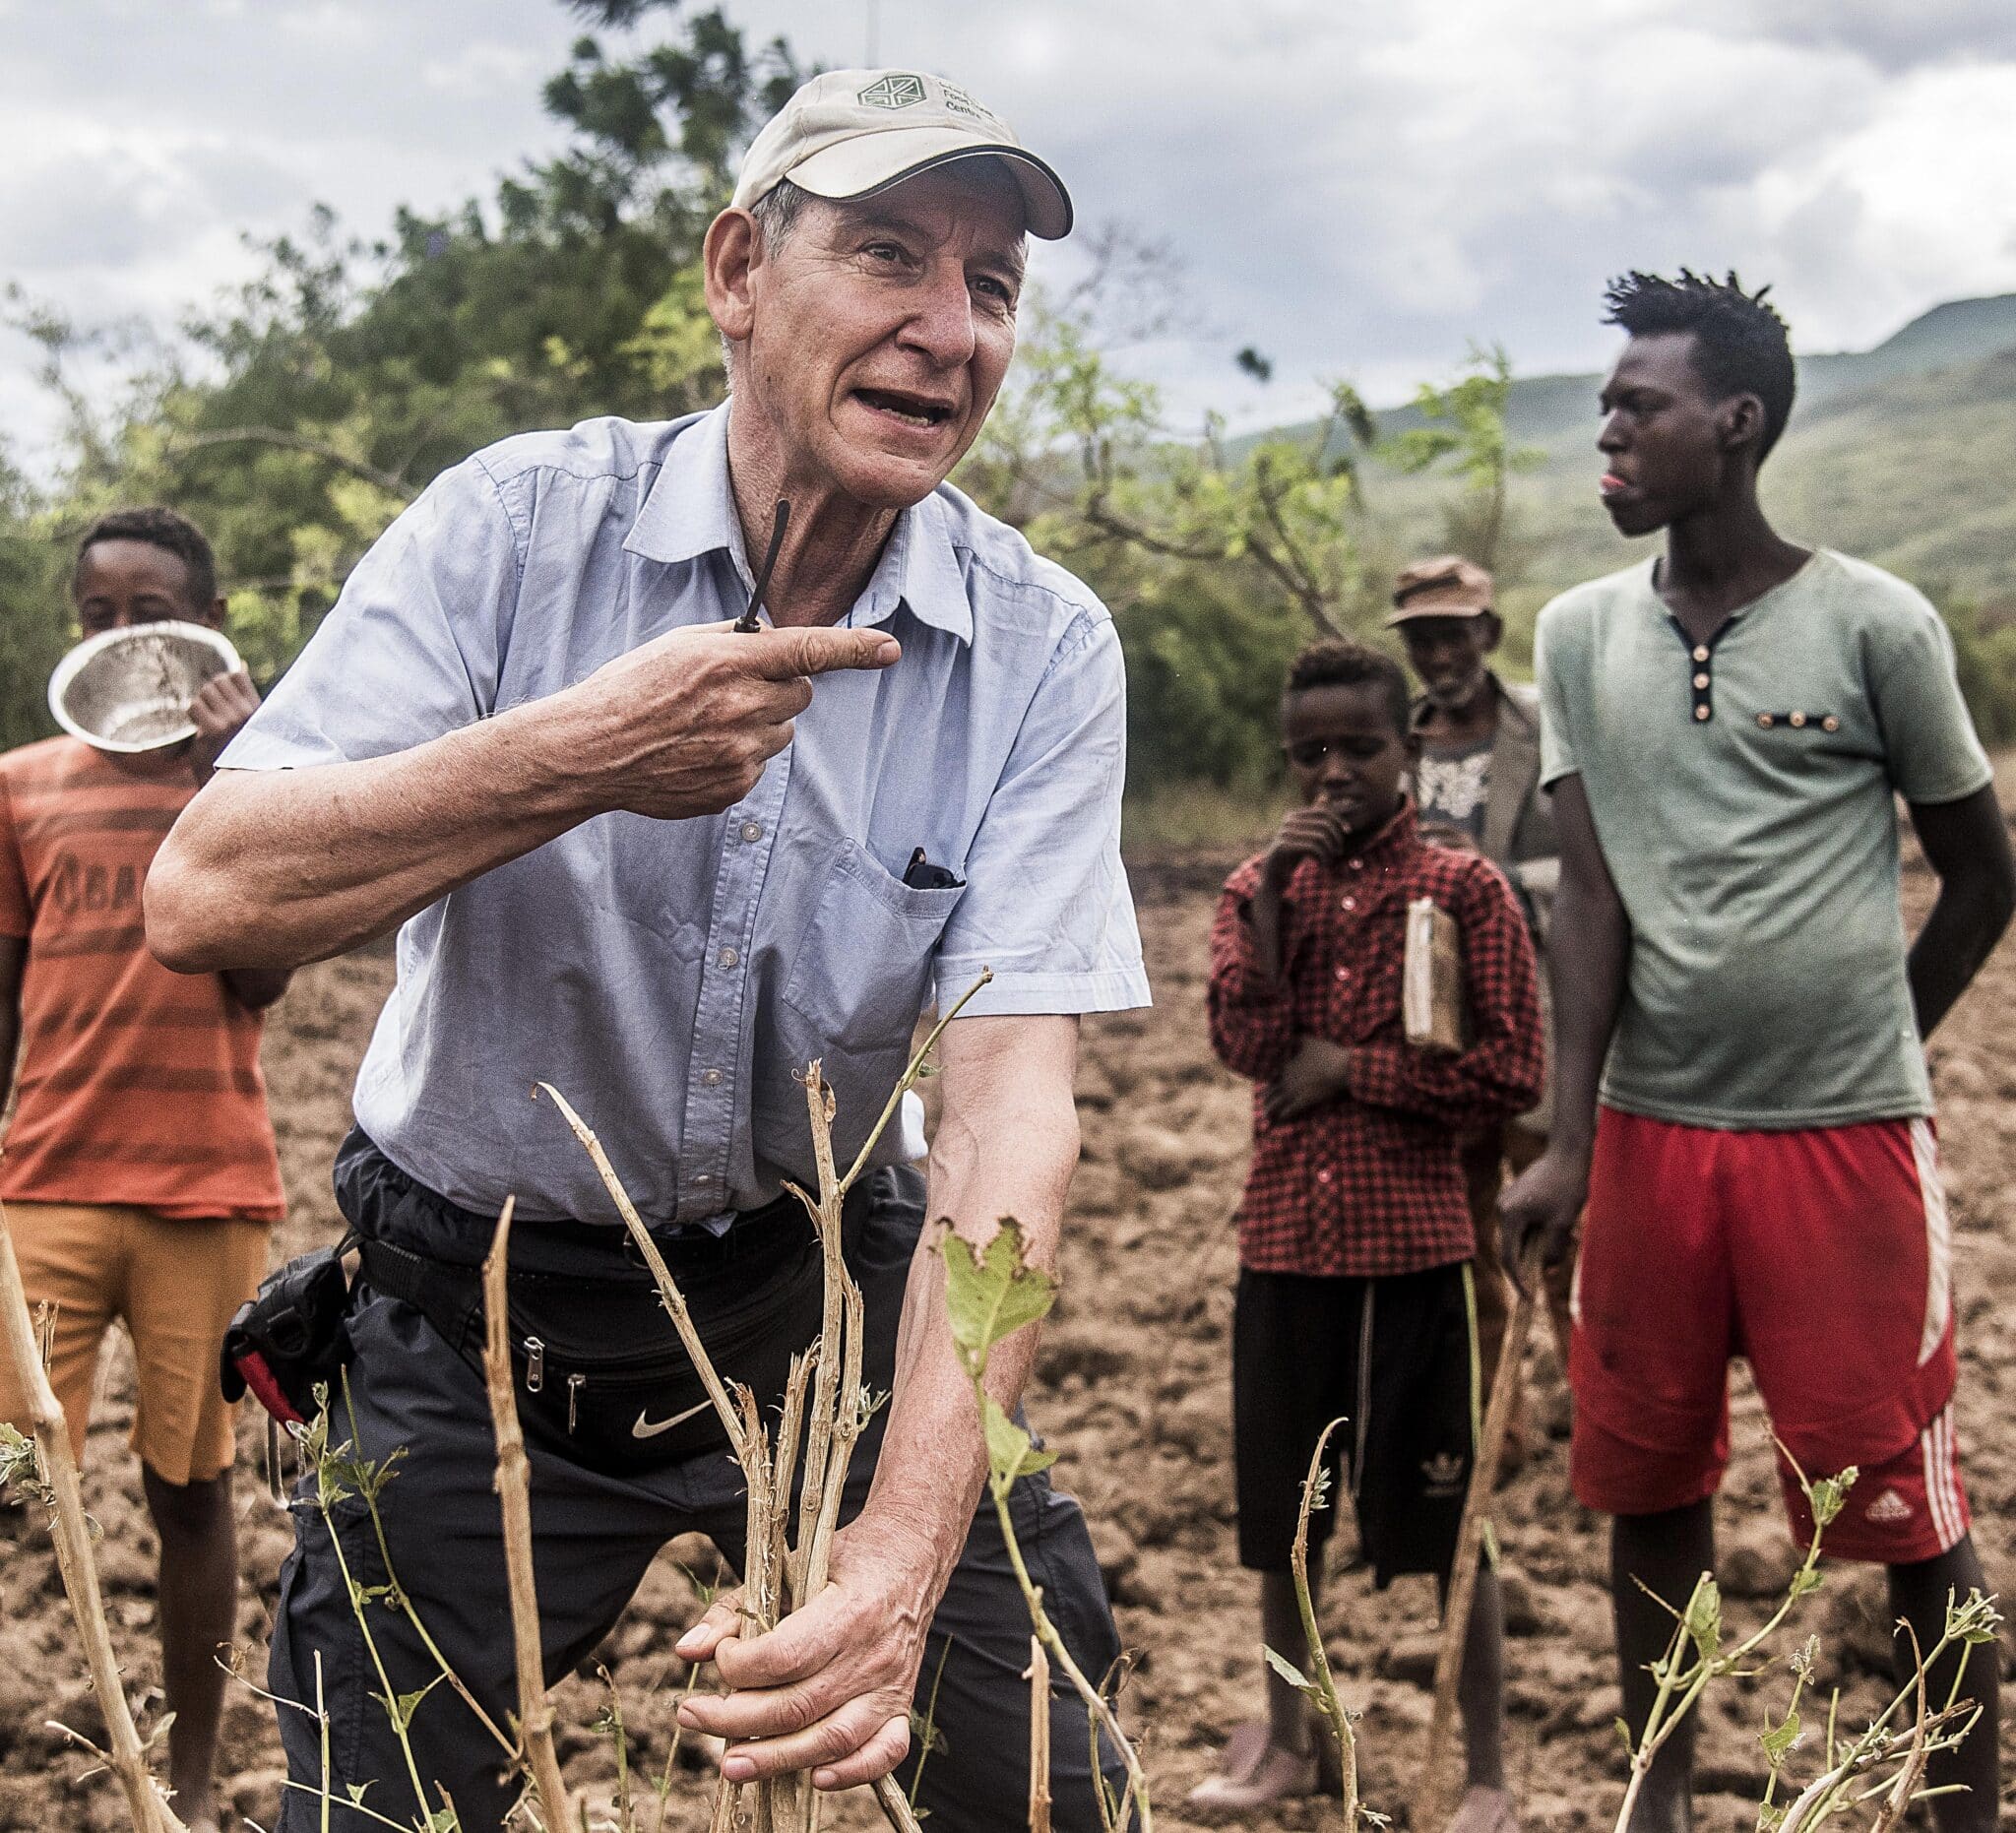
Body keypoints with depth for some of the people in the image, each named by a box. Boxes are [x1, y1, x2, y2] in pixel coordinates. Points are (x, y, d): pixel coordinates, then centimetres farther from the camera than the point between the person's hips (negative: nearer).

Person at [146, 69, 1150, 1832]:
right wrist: (577, 757, -34)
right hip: (478, 1306, -1)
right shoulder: (513, 527, -13)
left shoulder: (1044, 652, -11)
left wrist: (904, 1551, -34)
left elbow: (1012, 1099, -21)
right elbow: (205, 897, -20)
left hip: (829, 1287, 1)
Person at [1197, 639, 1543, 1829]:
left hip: (1420, 1241, -4)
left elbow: (1514, 1073, -10)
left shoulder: (1466, 889, -3)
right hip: (1286, 1237, 4)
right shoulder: (1261, 886, 7)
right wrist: (1276, 887, -14)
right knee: (1282, 1505, 15)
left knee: (1450, 1515, 3)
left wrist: (1346, 1069, -11)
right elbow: (1248, 1044, -9)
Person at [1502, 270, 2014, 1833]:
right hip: (1653, 1134, 4)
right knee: (1650, 1486, 12)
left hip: (1845, 1137, -4)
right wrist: (1570, 1140, -8)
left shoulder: (1874, 627, -5)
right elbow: (1594, 892, 0)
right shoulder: (1582, 635, 6)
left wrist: (1867, 1056, 9)